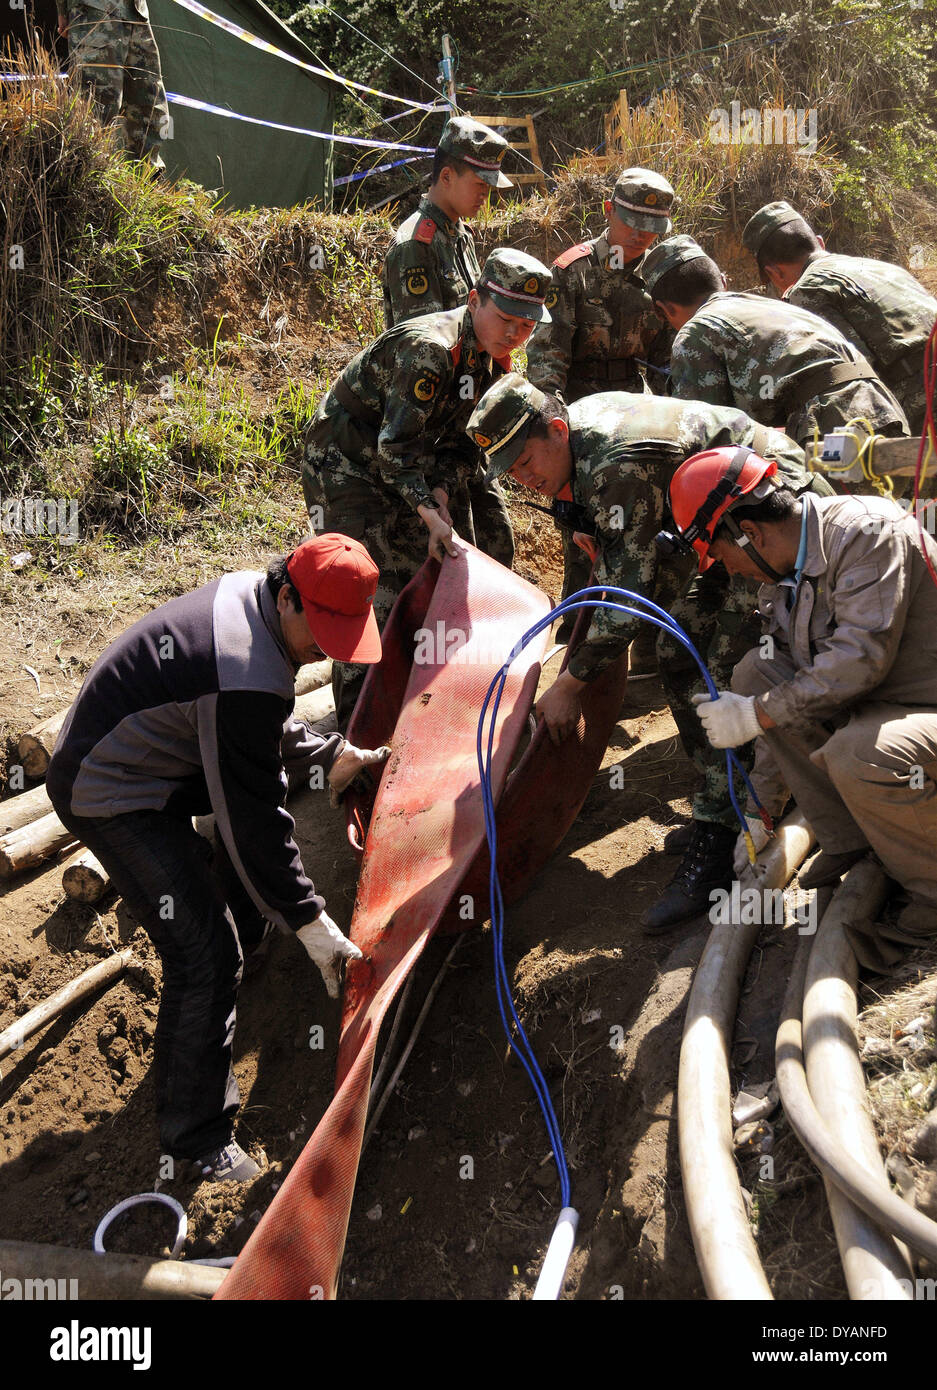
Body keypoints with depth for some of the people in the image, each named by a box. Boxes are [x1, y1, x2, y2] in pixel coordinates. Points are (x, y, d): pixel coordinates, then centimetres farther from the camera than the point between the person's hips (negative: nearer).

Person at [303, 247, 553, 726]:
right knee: (372, 593, -13)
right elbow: (394, 445, -29)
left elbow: (462, 441, 3)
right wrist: (429, 513, -33)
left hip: (404, 471, 9)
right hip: (345, 467, -9)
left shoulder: (493, 360, 0)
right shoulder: (426, 349, -28)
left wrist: (442, 493, -12)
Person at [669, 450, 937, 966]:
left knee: (856, 753, -36)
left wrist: (755, 714, -22)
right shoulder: (779, 578, 6)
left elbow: (859, 658, -30)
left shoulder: (868, 529, -20)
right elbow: (786, 694, 11)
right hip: (870, 705, 8)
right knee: (755, 674, -5)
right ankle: (848, 844, 2)